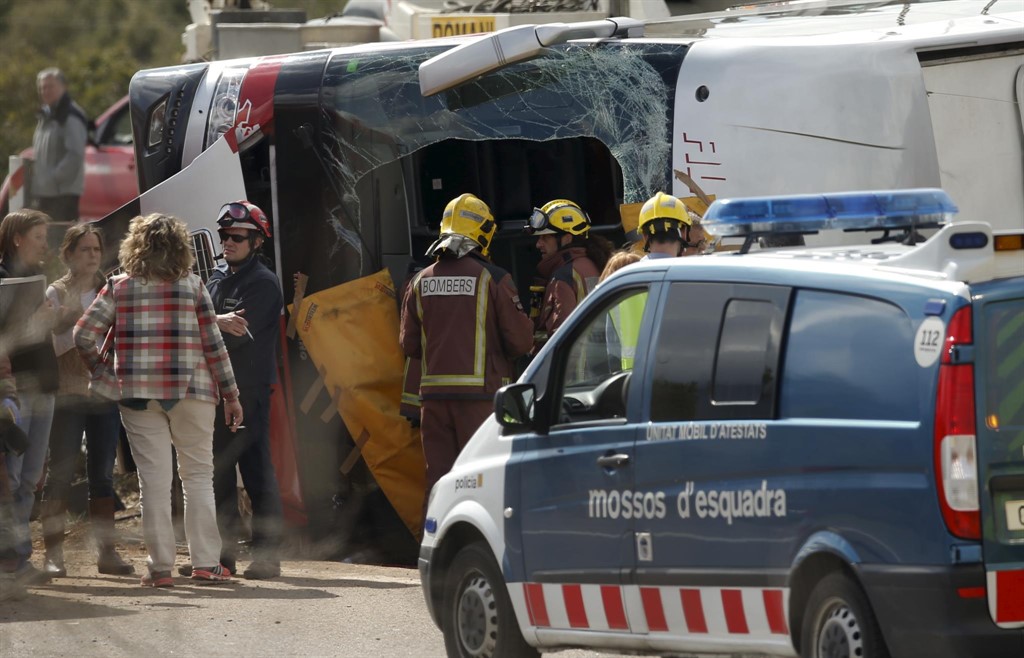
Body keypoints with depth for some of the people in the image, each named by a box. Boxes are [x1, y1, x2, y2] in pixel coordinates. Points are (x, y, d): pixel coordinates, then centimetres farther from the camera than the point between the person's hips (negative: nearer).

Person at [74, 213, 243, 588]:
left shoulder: (118, 288, 2)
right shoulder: (191, 285, 0)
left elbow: (84, 335, -5)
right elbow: (213, 343, 0)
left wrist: (100, 374, 9)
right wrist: (230, 394, 6)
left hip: (138, 393, 1)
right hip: (191, 390, -1)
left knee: (153, 478, 2)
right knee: (198, 475, 8)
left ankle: (161, 567, 0)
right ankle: (205, 562, 4)